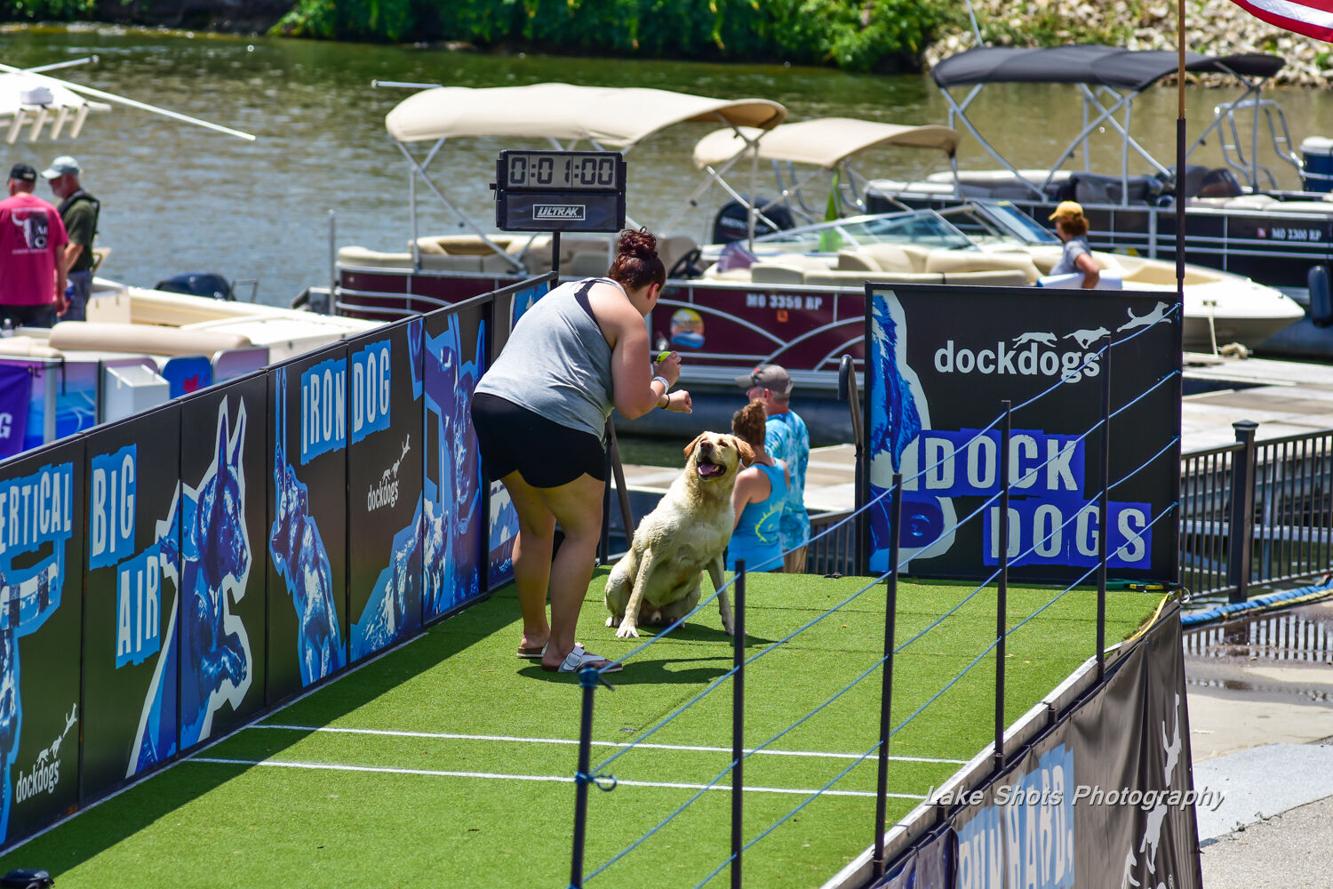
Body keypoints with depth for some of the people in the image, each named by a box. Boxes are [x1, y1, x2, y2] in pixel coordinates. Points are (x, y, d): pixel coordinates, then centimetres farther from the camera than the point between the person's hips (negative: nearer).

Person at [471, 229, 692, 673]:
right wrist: (663, 379, 15)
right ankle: (560, 650, 1)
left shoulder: (569, 292, 28)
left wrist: (663, 399, 47)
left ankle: (534, 635, 32)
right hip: (552, 423, -9)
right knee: (583, 532, 3)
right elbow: (632, 405, -5)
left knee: (536, 528, 23)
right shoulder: (628, 318, 1)